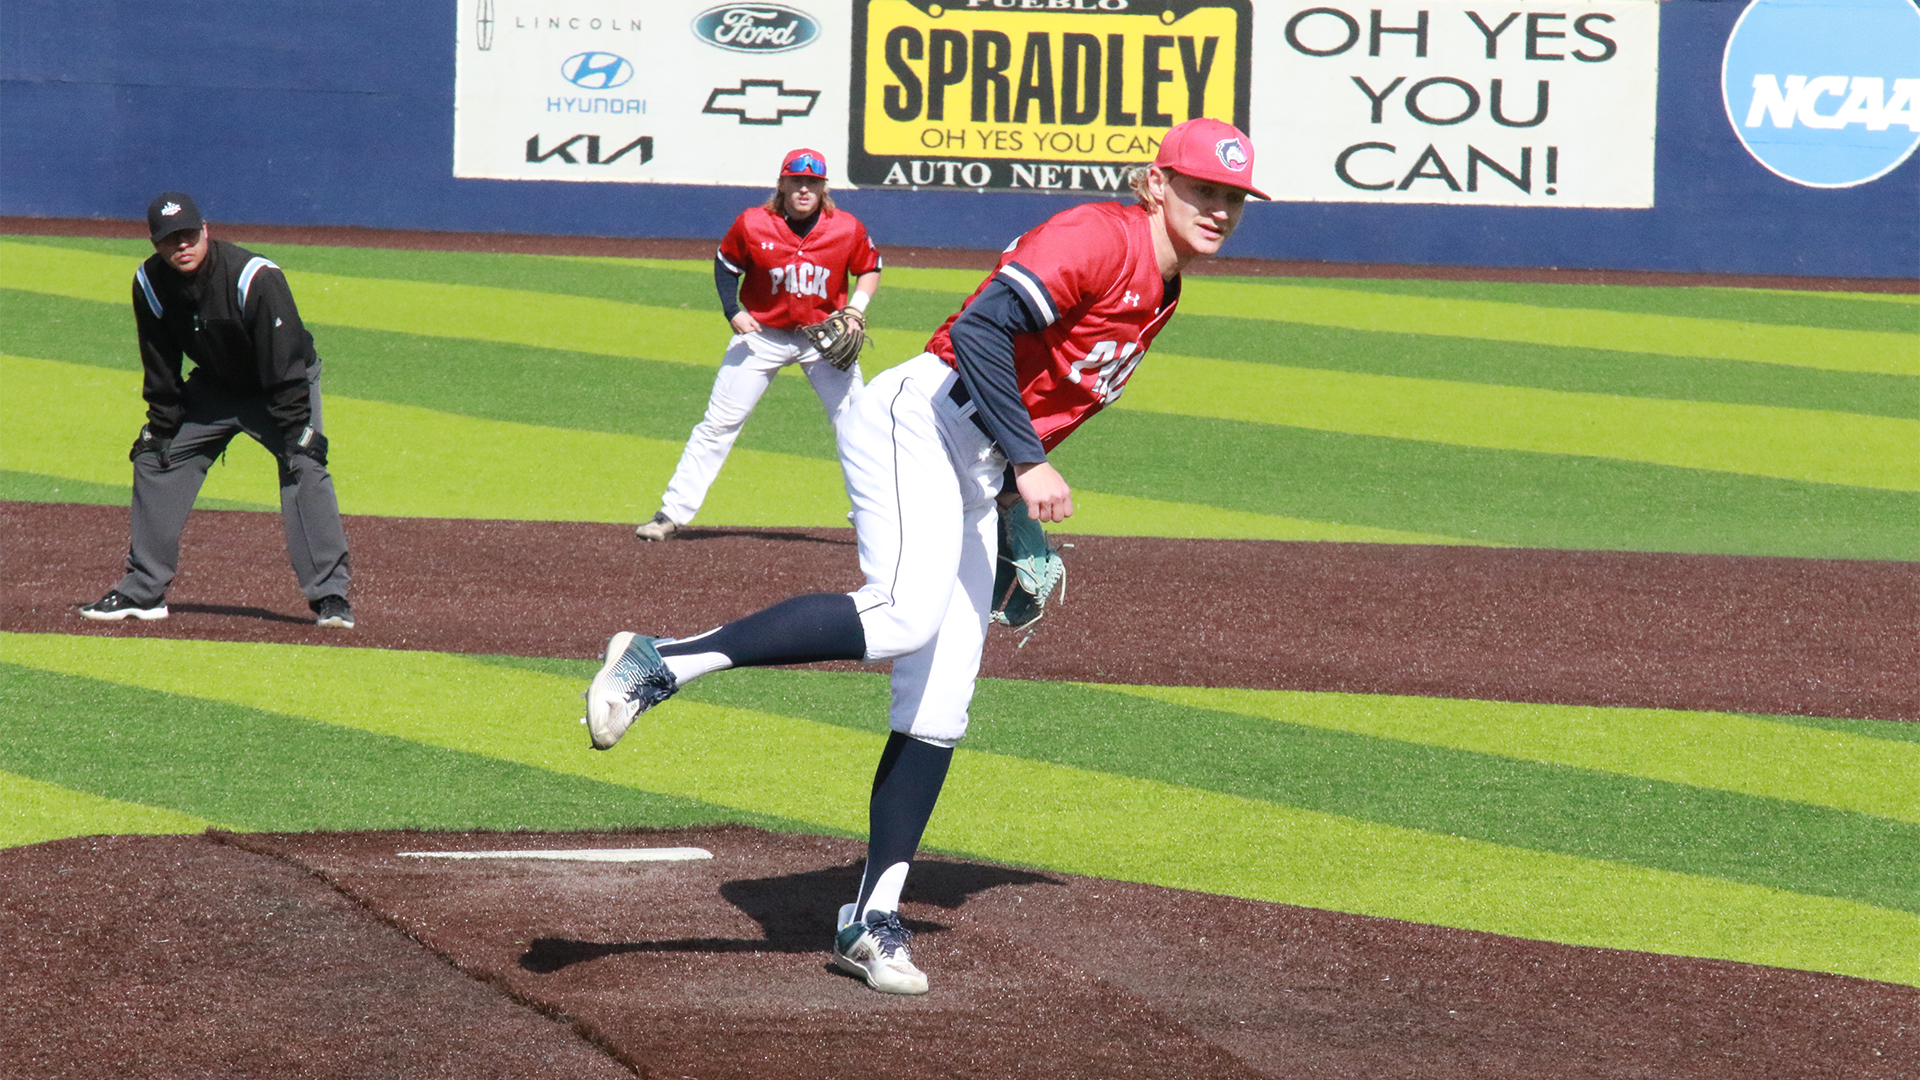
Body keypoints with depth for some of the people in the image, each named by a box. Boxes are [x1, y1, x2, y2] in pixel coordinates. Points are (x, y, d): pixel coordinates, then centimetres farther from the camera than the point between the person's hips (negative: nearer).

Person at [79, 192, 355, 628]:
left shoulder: (257, 278, -33)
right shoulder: (150, 284, -16)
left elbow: (285, 365, -29)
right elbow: (160, 371, -3)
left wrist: (296, 433, -31)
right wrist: (160, 431, -2)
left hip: (285, 383, -5)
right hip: (214, 387, 5)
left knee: (304, 469, -24)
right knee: (153, 461, 3)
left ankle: (330, 595, -24)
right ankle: (142, 591, 13)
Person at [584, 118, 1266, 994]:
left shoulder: (1160, 295, 18)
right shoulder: (1102, 238, -11)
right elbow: (981, 328, -23)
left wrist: (1018, 525, 20)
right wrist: (1027, 463, -25)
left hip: (974, 483, 9)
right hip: (919, 421, -9)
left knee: (940, 703, 2)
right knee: (904, 615, -32)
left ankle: (872, 921, 4)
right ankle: (659, 664, -26)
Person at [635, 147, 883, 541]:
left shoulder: (848, 229, -11)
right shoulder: (752, 225, -12)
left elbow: (870, 269, 4)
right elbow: (726, 264, 3)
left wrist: (857, 307, -13)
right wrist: (732, 311, -9)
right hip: (763, 334, 0)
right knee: (718, 424, -1)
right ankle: (672, 514, 4)